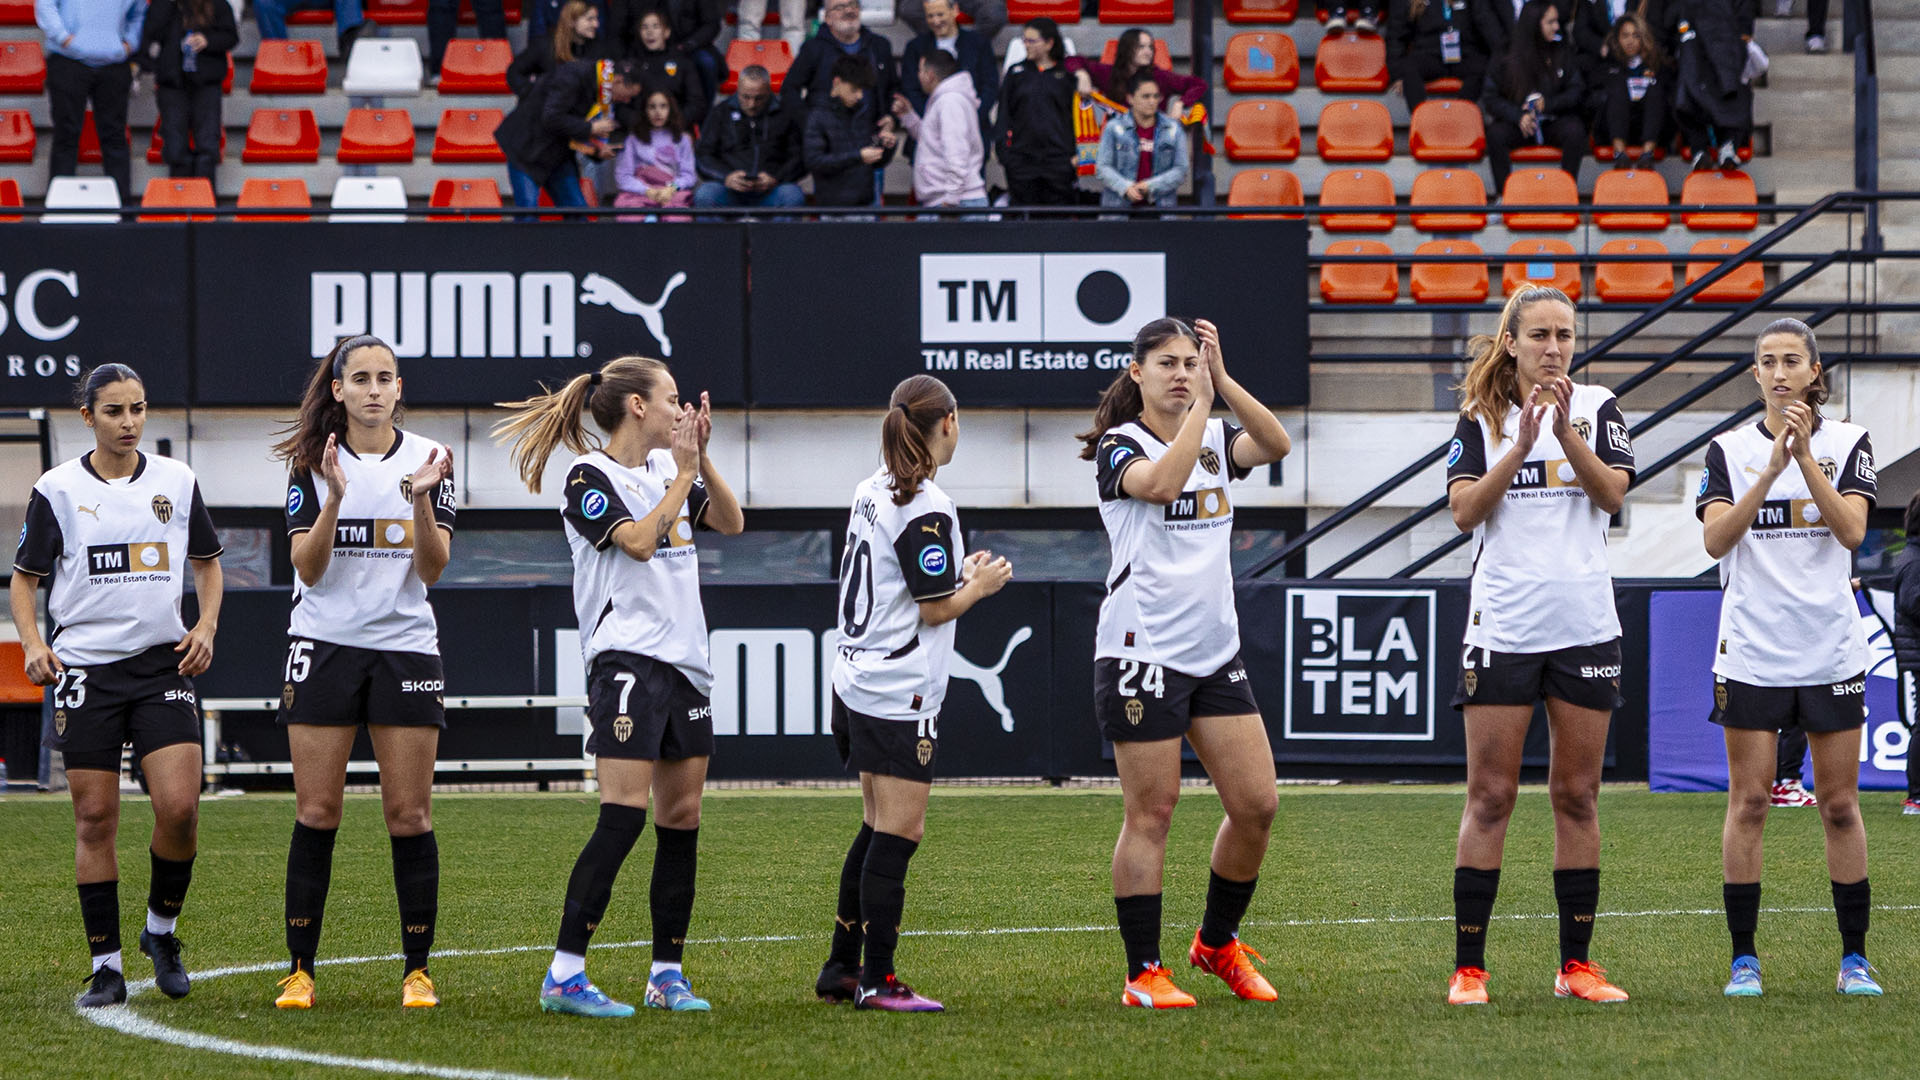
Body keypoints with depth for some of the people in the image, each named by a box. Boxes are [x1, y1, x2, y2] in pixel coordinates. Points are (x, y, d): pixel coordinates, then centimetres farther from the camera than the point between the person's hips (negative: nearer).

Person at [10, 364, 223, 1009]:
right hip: (84, 666, -1)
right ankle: (106, 968, 6)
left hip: (162, 664, 1)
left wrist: (206, 625, 3)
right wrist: (32, 642, -9)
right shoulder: (57, 490, 0)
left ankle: (162, 929, 12)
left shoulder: (177, 482, 6)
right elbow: (25, 577, 7)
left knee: (180, 808, -13)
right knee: (95, 820, -1)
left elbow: (207, 562, 18)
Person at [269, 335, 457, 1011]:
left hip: (405, 646, 0)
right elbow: (308, 568, -7)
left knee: (409, 814, -2)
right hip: (325, 644, 0)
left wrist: (421, 499, -21)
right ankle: (300, 970, 3)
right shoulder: (312, 463, 2)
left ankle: (417, 970, 5)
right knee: (316, 812, -2)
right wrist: (335, 497, -21)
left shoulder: (428, 460, 1)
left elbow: (432, 569, -5)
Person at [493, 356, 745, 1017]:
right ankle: (564, 975, -16)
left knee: (682, 819, 7)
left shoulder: (669, 466, 14)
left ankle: (668, 974, 13)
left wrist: (702, 458, 1)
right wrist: (684, 473, -11)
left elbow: (730, 522, 13)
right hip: (627, 659, -8)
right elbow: (637, 541, -18)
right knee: (624, 814, -16)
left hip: (685, 664, 8)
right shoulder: (589, 476, -7)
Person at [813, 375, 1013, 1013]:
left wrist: (961, 572, 19)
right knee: (899, 833, -6)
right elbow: (937, 608, -14)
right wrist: (982, 583, 3)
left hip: (857, 683, 9)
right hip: (900, 692, -9)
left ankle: (842, 968, 18)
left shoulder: (874, 490, 10)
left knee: (877, 829, 16)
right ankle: (876, 981, -6)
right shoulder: (927, 508, -16)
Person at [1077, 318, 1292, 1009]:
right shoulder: (1119, 446, -5)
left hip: (1215, 653, 6)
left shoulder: (1216, 440, 11)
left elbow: (1276, 445, -9)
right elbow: (1162, 482, -26)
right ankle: (1143, 973, 2)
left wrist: (1221, 380, -15)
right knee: (1150, 814, -4)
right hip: (1143, 653, -6)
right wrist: (1200, 407, -20)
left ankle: (1218, 943, 22)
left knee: (1257, 805, 2)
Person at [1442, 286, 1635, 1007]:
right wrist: (1521, 446, -17)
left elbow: (1612, 493, -8)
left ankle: (1576, 964, 11)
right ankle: (1467, 967, -1)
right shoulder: (1480, 417, 5)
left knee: (1577, 796, 5)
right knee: (1490, 796, -3)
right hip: (1503, 625, -1)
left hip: (1584, 624, 1)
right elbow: (1465, 510, -6)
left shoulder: (1597, 407, 6)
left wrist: (1565, 430, -20)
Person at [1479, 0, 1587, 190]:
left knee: (1575, 130, -32)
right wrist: (1518, 116, -18)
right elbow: (1490, 97, -2)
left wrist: (1548, 103, -12)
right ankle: (1503, 194, -25)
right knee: (1496, 133, -32)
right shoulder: (1506, 59, -1)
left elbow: (1577, 91, 5)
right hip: (1517, 122, -1)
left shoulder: (1562, 53, 5)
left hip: (1554, 121, 1)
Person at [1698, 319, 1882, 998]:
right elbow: (1716, 539, -9)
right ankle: (1744, 959, 3)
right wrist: (1773, 469, -18)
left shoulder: (1848, 443, 3)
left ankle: (1854, 959, 7)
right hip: (1751, 653, 0)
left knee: (1840, 805, 2)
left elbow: (1851, 531, -10)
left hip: (1832, 652, 0)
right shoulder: (1729, 449, 4)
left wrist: (1806, 458, -19)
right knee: (1748, 802, -1)